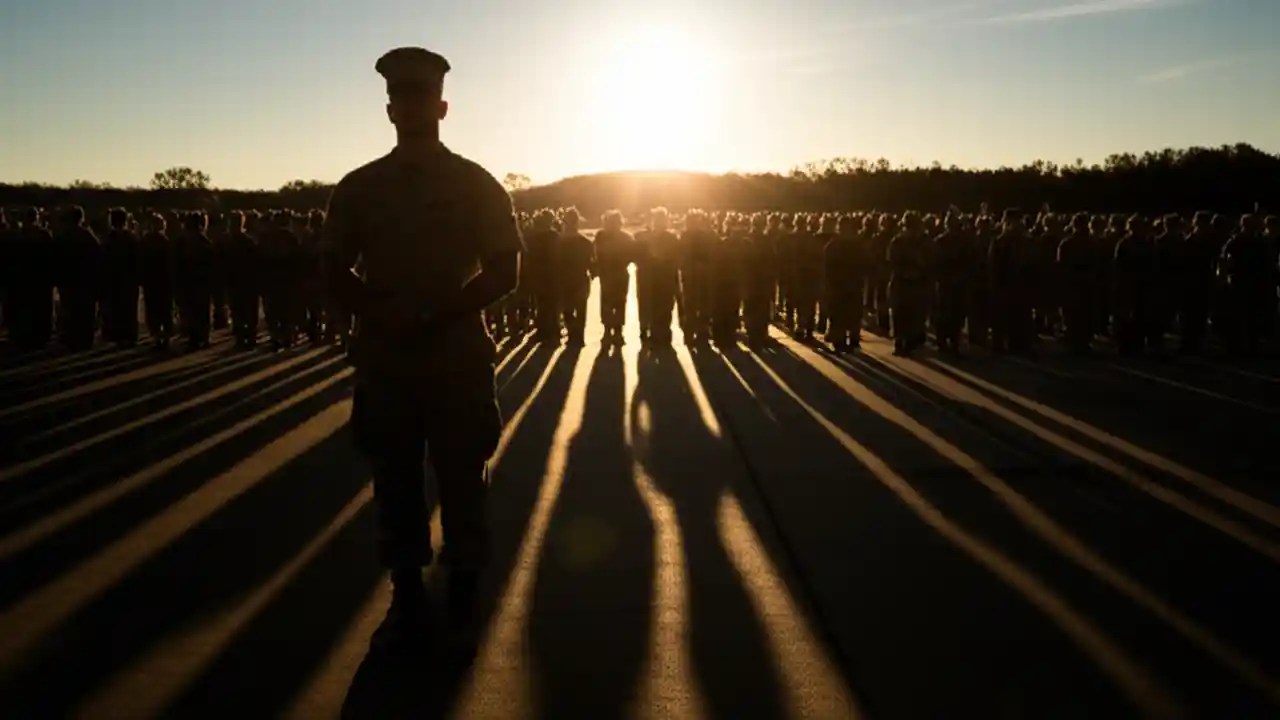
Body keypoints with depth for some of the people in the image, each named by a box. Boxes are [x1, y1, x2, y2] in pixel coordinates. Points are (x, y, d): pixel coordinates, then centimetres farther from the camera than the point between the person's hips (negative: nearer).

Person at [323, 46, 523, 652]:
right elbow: (338, 275, 8)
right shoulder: (359, 187, 7)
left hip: (459, 363, -2)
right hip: (384, 363, 2)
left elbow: (505, 272, -3)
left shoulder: (475, 185, 0)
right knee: (395, 488, 9)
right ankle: (406, 603, 23)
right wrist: (382, 313, -12)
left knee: (462, 489, 5)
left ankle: (463, 608, 20)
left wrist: (437, 315, -16)